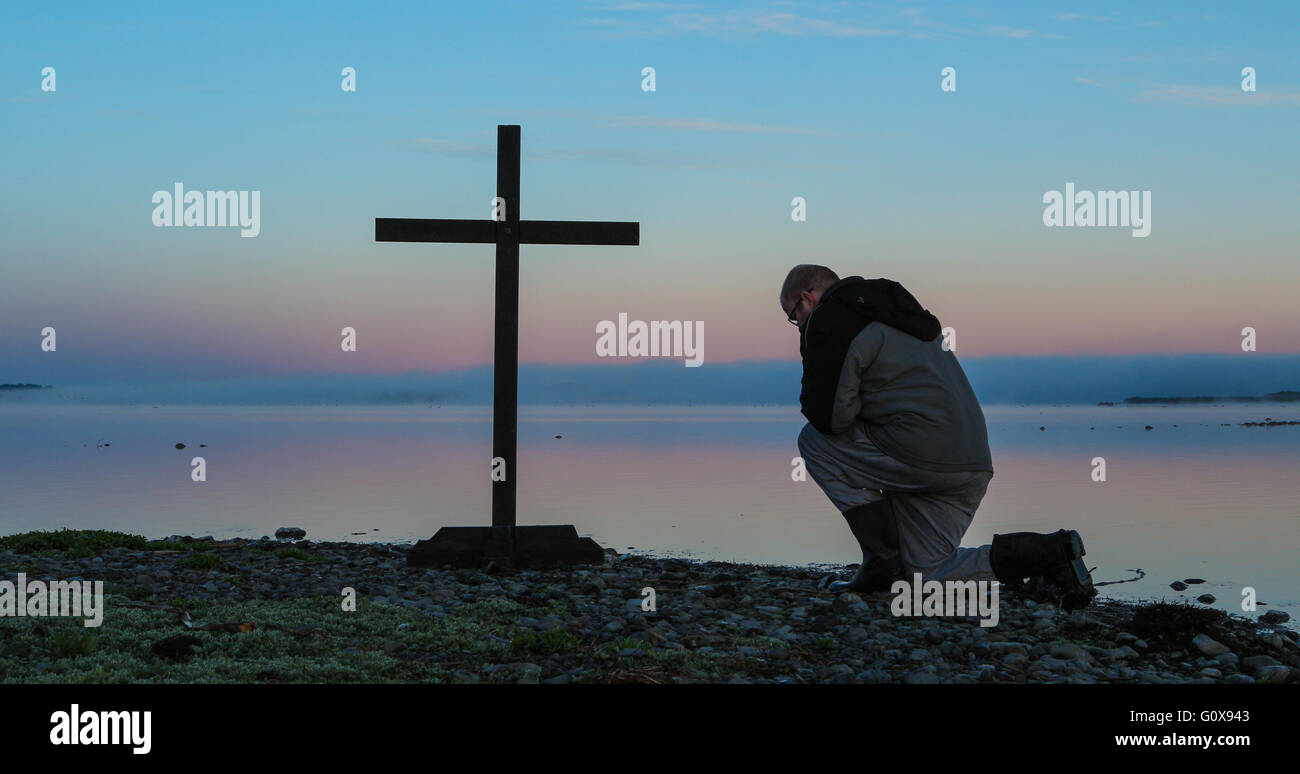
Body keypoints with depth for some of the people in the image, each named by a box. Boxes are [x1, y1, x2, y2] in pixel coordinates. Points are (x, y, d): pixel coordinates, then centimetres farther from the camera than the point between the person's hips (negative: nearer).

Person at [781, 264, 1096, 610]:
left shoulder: (828, 321, -3)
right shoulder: (894, 312, 27)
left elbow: (828, 416, -7)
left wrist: (809, 401, 13)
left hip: (923, 455, -9)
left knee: (814, 441, 7)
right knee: (929, 575, 16)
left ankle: (883, 562, 3)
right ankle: (1050, 553, 3)